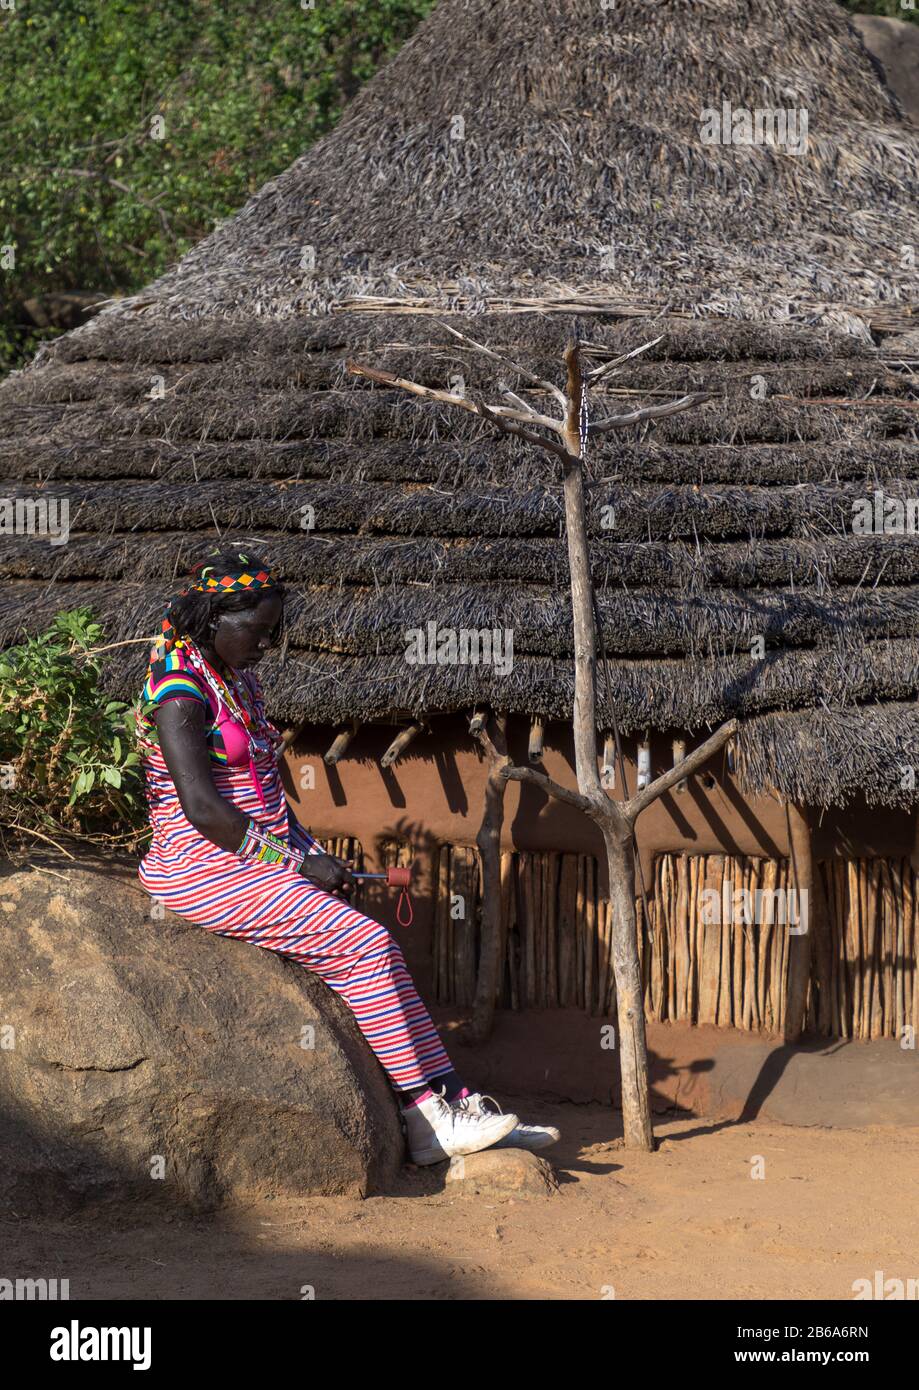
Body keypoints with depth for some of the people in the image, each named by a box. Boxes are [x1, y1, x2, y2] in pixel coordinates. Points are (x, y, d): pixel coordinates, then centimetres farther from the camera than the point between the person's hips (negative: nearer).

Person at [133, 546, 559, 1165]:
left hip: (260, 858, 9)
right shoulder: (181, 690, -13)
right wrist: (298, 863, -17)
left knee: (378, 949, -5)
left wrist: (316, 856, 4)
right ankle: (431, 1108, -11)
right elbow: (202, 809, -21)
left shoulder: (240, 681, 15)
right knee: (364, 944, -18)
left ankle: (446, 1106, -7)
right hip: (205, 867, -9)